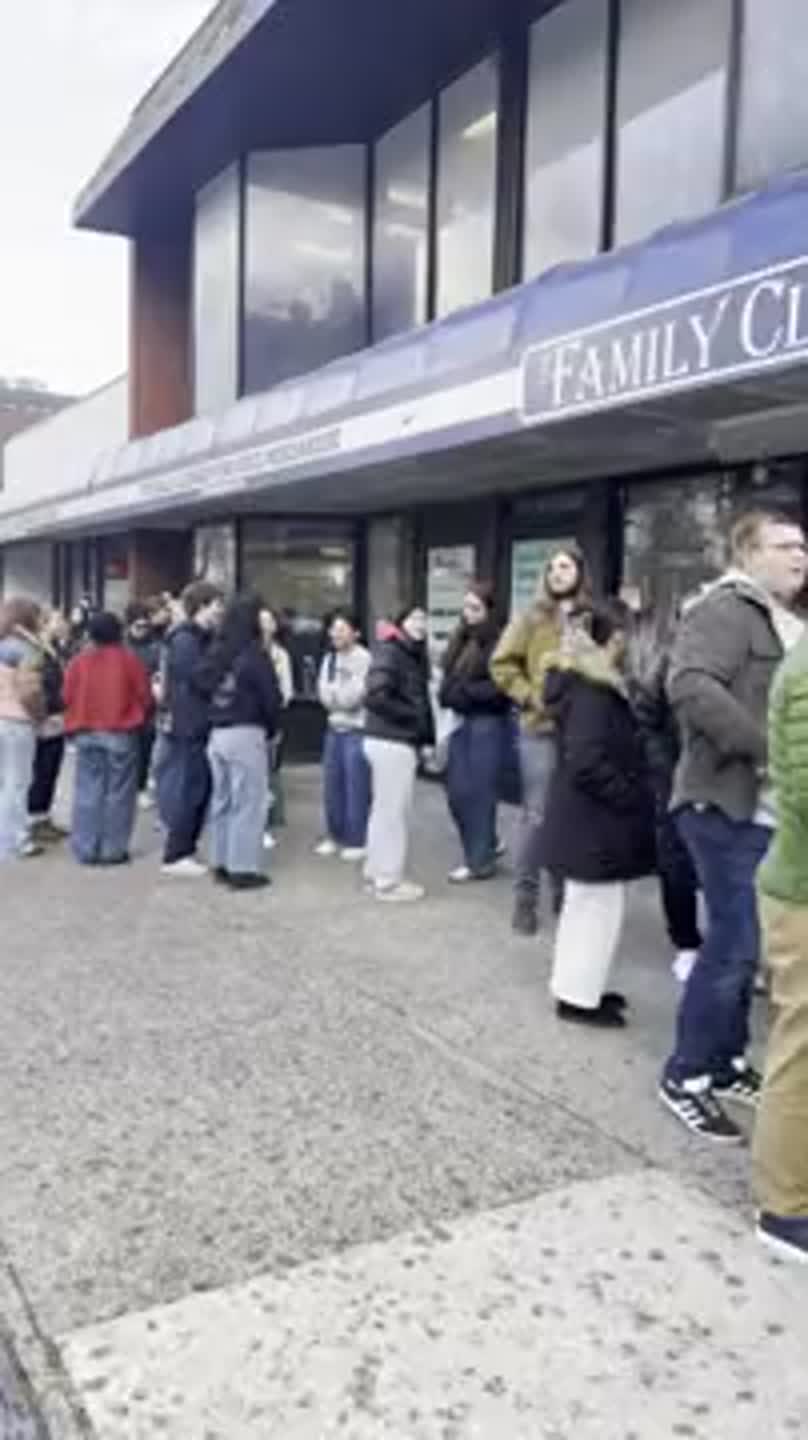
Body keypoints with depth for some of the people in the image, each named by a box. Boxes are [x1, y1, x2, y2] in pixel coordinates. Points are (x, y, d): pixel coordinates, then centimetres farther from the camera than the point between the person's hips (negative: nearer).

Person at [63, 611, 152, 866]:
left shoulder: (78, 661, 2)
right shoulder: (129, 659, -4)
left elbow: (67, 697, 4)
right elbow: (145, 697, -3)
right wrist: (138, 720, 15)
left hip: (86, 733, 3)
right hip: (121, 733, -3)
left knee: (88, 792, 9)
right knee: (118, 793, 4)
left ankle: (86, 849, 9)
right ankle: (113, 849, 4)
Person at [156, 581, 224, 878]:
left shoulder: (202, 638, 16)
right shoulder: (184, 640, -14)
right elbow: (201, 679, -21)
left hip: (197, 725, 9)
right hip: (187, 726, -9)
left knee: (199, 791, 12)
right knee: (186, 792, -4)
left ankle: (185, 850, 21)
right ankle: (175, 856, 3)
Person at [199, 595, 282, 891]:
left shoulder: (216, 652, 5)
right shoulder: (254, 655, -13)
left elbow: (203, 687, 7)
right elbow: (272, 698, -11)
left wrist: (219, 717, 10)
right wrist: (271, 729, 6)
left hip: (217, 733, 7)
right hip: (246, 734, -7)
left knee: (223, 800, 15)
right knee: (248, 802, 1)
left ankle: (221, 863, 22)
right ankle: (243, 868, 3)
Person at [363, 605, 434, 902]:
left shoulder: (413, 654, 16)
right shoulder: (390, 652, -12)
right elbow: (375, 697, -24)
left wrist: (427, 738, 6)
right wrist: (413, 715, -15)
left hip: (399, 740, 10)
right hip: (391, 741, -10)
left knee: (384, 809, 17)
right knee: (394, 811, -3)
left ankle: (376, 873, 28)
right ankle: (388, 881, 6)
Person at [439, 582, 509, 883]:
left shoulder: (498, 643, -11)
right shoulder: (459, 640, 11)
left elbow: (501, 689, -16)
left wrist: (465, 690, -14)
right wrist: (447, 695, -2)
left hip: (487, 724, -7)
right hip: (460, 722, 7)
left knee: (479, 791, 0)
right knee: (457, 792, 9)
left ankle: (480, 860, 14)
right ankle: (485, 844, 30)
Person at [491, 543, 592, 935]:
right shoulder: (532, 619, 1)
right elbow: (502, 664, 1)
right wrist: (529, 696, -8)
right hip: (540, 728, -2)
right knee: (537, 814, -1)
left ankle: (565, 892, 25)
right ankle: (525, 897, 10)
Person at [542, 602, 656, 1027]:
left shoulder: (585, 681, 10)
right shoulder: (594, 690, -21)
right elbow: (587, 762, -28)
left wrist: (632, 795, 10)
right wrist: (630, 797, -17)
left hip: (585, 816, 10)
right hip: (594, 820, -10)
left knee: (582, 905, 19)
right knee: (601, 907, 1)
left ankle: (575, 986, 31)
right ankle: (580, 997, 11)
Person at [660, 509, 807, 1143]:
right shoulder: (725, 610, -12)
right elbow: (690, 686, -27)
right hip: (728, 807, -9)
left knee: (743, 943, 15)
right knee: (735, 943, -5)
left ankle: (727, 1061, 29)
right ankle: (685, 1076, 9)